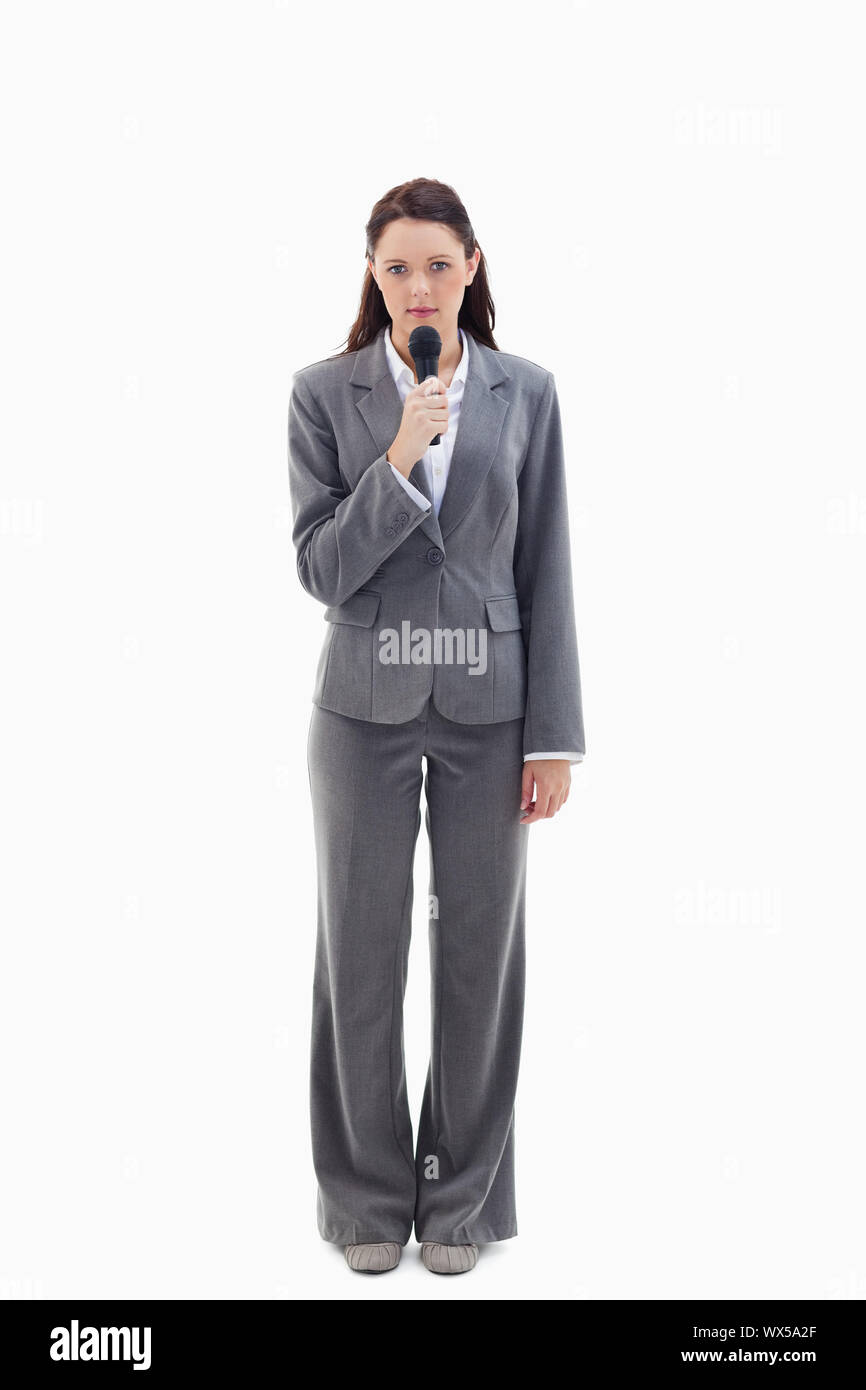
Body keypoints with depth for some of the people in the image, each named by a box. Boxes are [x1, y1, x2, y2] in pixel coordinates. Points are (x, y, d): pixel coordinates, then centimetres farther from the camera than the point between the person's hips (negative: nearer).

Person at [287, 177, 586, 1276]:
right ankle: (368, 1196, 27)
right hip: (366, 707, 0)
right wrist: (399, 460, -20)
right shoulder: (325, 393, -1)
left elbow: (545, 573, 1)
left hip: (488, 708, 1)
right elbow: (321, 569, -7)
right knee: (361, 955, 8)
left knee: (481, 951, 8)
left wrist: (555, 736, -2)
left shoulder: (525, 393, 2)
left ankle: (461, 1195, 27)